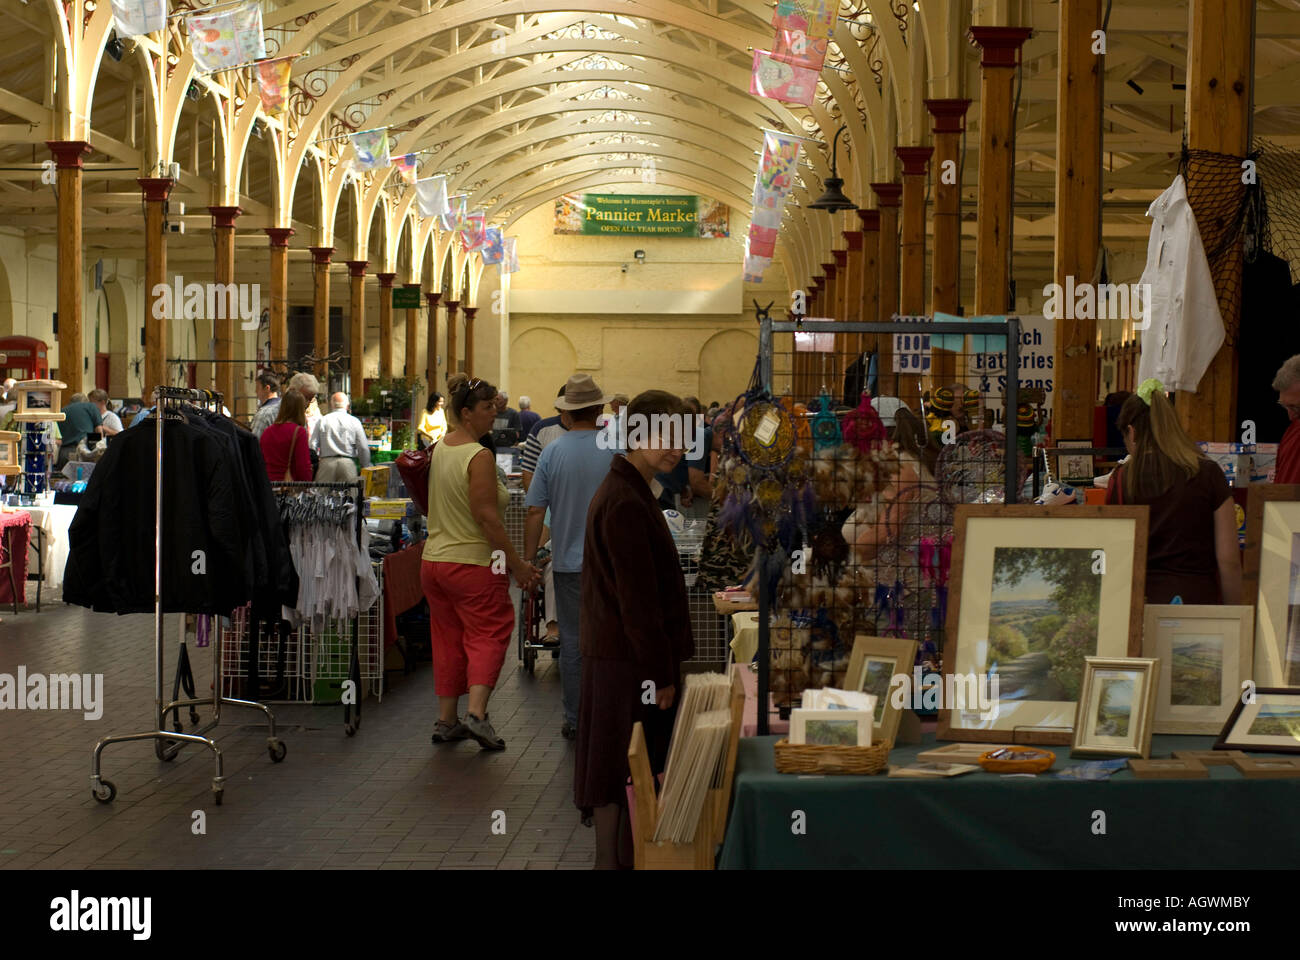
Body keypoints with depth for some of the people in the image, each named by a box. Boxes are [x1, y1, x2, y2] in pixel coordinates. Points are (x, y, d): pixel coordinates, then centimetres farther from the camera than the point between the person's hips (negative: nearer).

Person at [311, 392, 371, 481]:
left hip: (327, 462, 0)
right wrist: (365, 467, 11)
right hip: (348, 463, 0)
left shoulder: (322, 421, 6)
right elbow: (363, 448, 1)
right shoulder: (354, 421, 5)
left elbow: (313, 446, 3)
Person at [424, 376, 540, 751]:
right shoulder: (479, 457, -17)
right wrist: (517, 564, -17)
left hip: (433, 561, 8)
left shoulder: (439, 448, 7)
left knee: (448, 639, 13)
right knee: (487, 635, -1)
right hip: (474, 564, -8)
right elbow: (487, 517, -21)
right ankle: (476, 713, -15)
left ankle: (446, 719, 17)